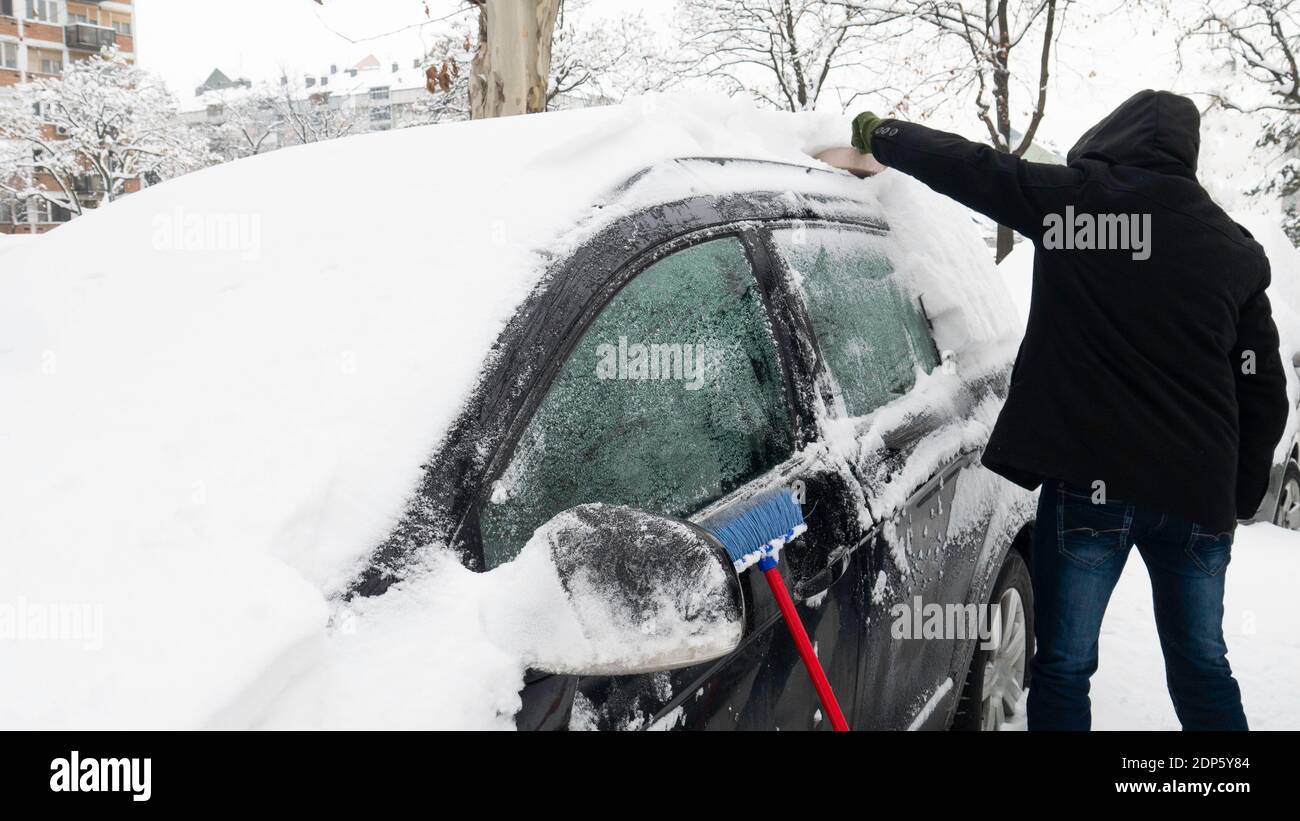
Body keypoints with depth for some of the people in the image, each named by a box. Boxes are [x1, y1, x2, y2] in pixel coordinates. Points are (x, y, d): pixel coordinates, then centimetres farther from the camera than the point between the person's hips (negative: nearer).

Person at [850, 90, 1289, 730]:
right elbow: (1265, 392, 11)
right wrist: (1240, 497, 19)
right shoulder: (1236, 247, 10)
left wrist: (880, 135, 24)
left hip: (1088, 482, -4)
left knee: (1064, 667, 7)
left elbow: (965, 165, 8)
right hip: (1200, 493, 4)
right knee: (1202, 667, 19)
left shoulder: (1073, 198, -2)